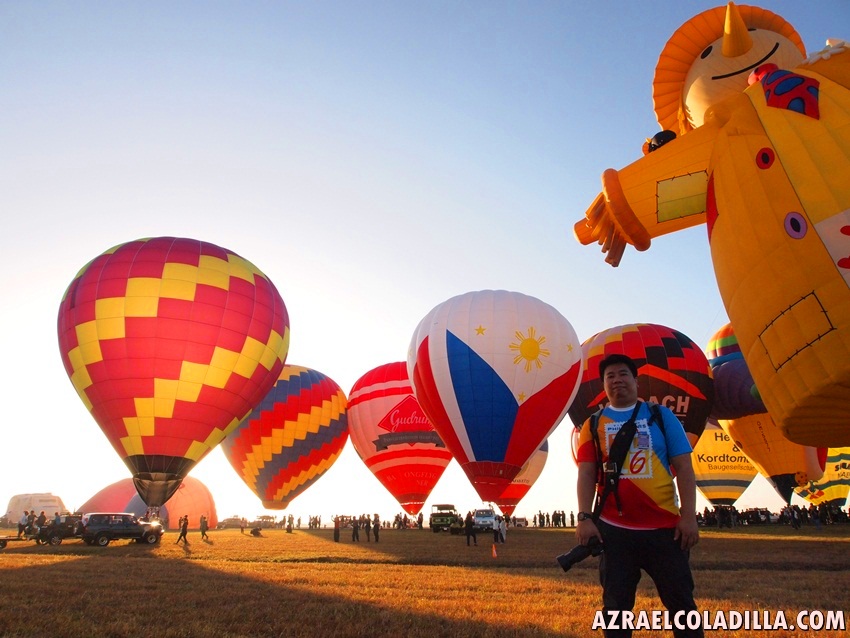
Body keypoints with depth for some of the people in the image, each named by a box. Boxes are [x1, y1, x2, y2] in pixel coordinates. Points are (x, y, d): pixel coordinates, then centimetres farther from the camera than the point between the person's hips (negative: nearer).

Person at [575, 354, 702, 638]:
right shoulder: (593, 425, 6)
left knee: (681, 601, 5)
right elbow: (586, 474, 1)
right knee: (616, 604, 7)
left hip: (665, 527, 0)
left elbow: (683, 468, 1)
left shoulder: (661, 415, 5)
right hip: (613, 529, 1)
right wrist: (584, 518, -11)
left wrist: (689, 516, -7)